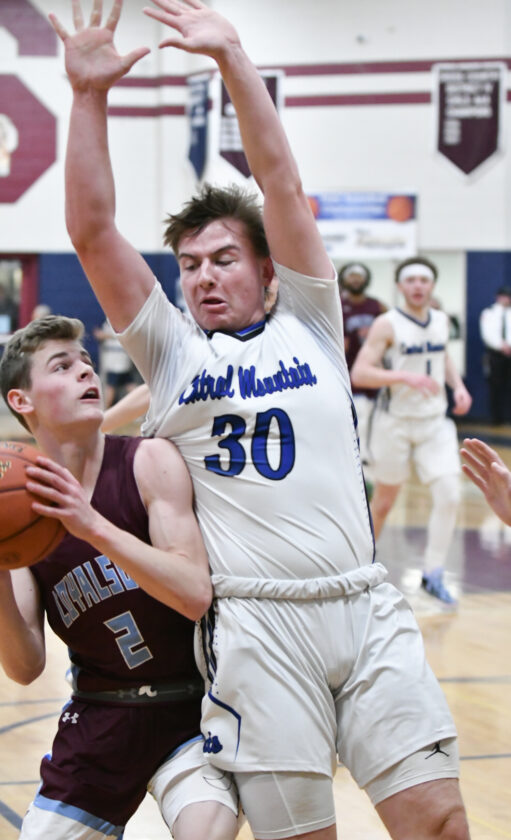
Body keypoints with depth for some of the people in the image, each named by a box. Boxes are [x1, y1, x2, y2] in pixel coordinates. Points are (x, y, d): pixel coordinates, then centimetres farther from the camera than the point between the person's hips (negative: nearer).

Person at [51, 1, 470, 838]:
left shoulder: (309, 326, 15)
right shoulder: (171, 351, 14)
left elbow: (282, 183, 6)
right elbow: (92, 232, 4)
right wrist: (89, 94, -3)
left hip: (366, 605, 1)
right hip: (255, 621, -1)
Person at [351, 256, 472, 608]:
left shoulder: (442, 320, 5)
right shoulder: (387, 324, -13)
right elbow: (360, 372, -20)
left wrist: (458, 385, 6)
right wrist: (405, 376, -32)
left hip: (435, 422, 4)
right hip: (396, 423, -4)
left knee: (449, 496, -10)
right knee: (385, 500, 9)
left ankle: (433, 575, 1)